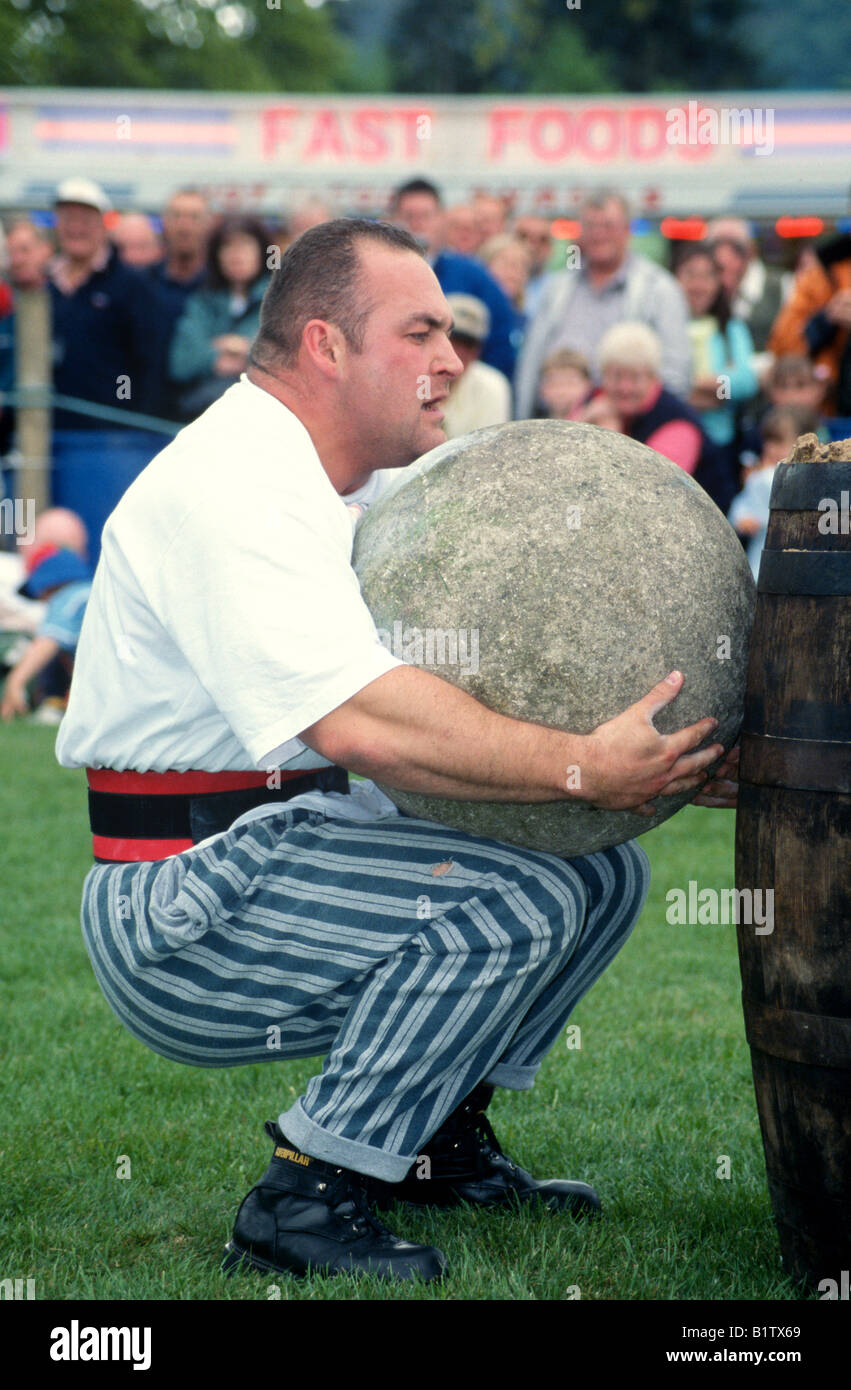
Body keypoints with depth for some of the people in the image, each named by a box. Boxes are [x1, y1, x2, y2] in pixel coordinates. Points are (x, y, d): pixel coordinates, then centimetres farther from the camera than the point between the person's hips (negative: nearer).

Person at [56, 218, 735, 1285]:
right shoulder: (232, 487, -20)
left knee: (602, 869, 7)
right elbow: (361, 720, -33)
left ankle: (436, 1136, 17)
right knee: (516, 901, -25)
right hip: (185, 908, -10)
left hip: (298, 840, 10)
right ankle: (302, 1201, -14)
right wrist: (585, 768, -29)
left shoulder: (365, 484, 13)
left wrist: (657, 759, -5)